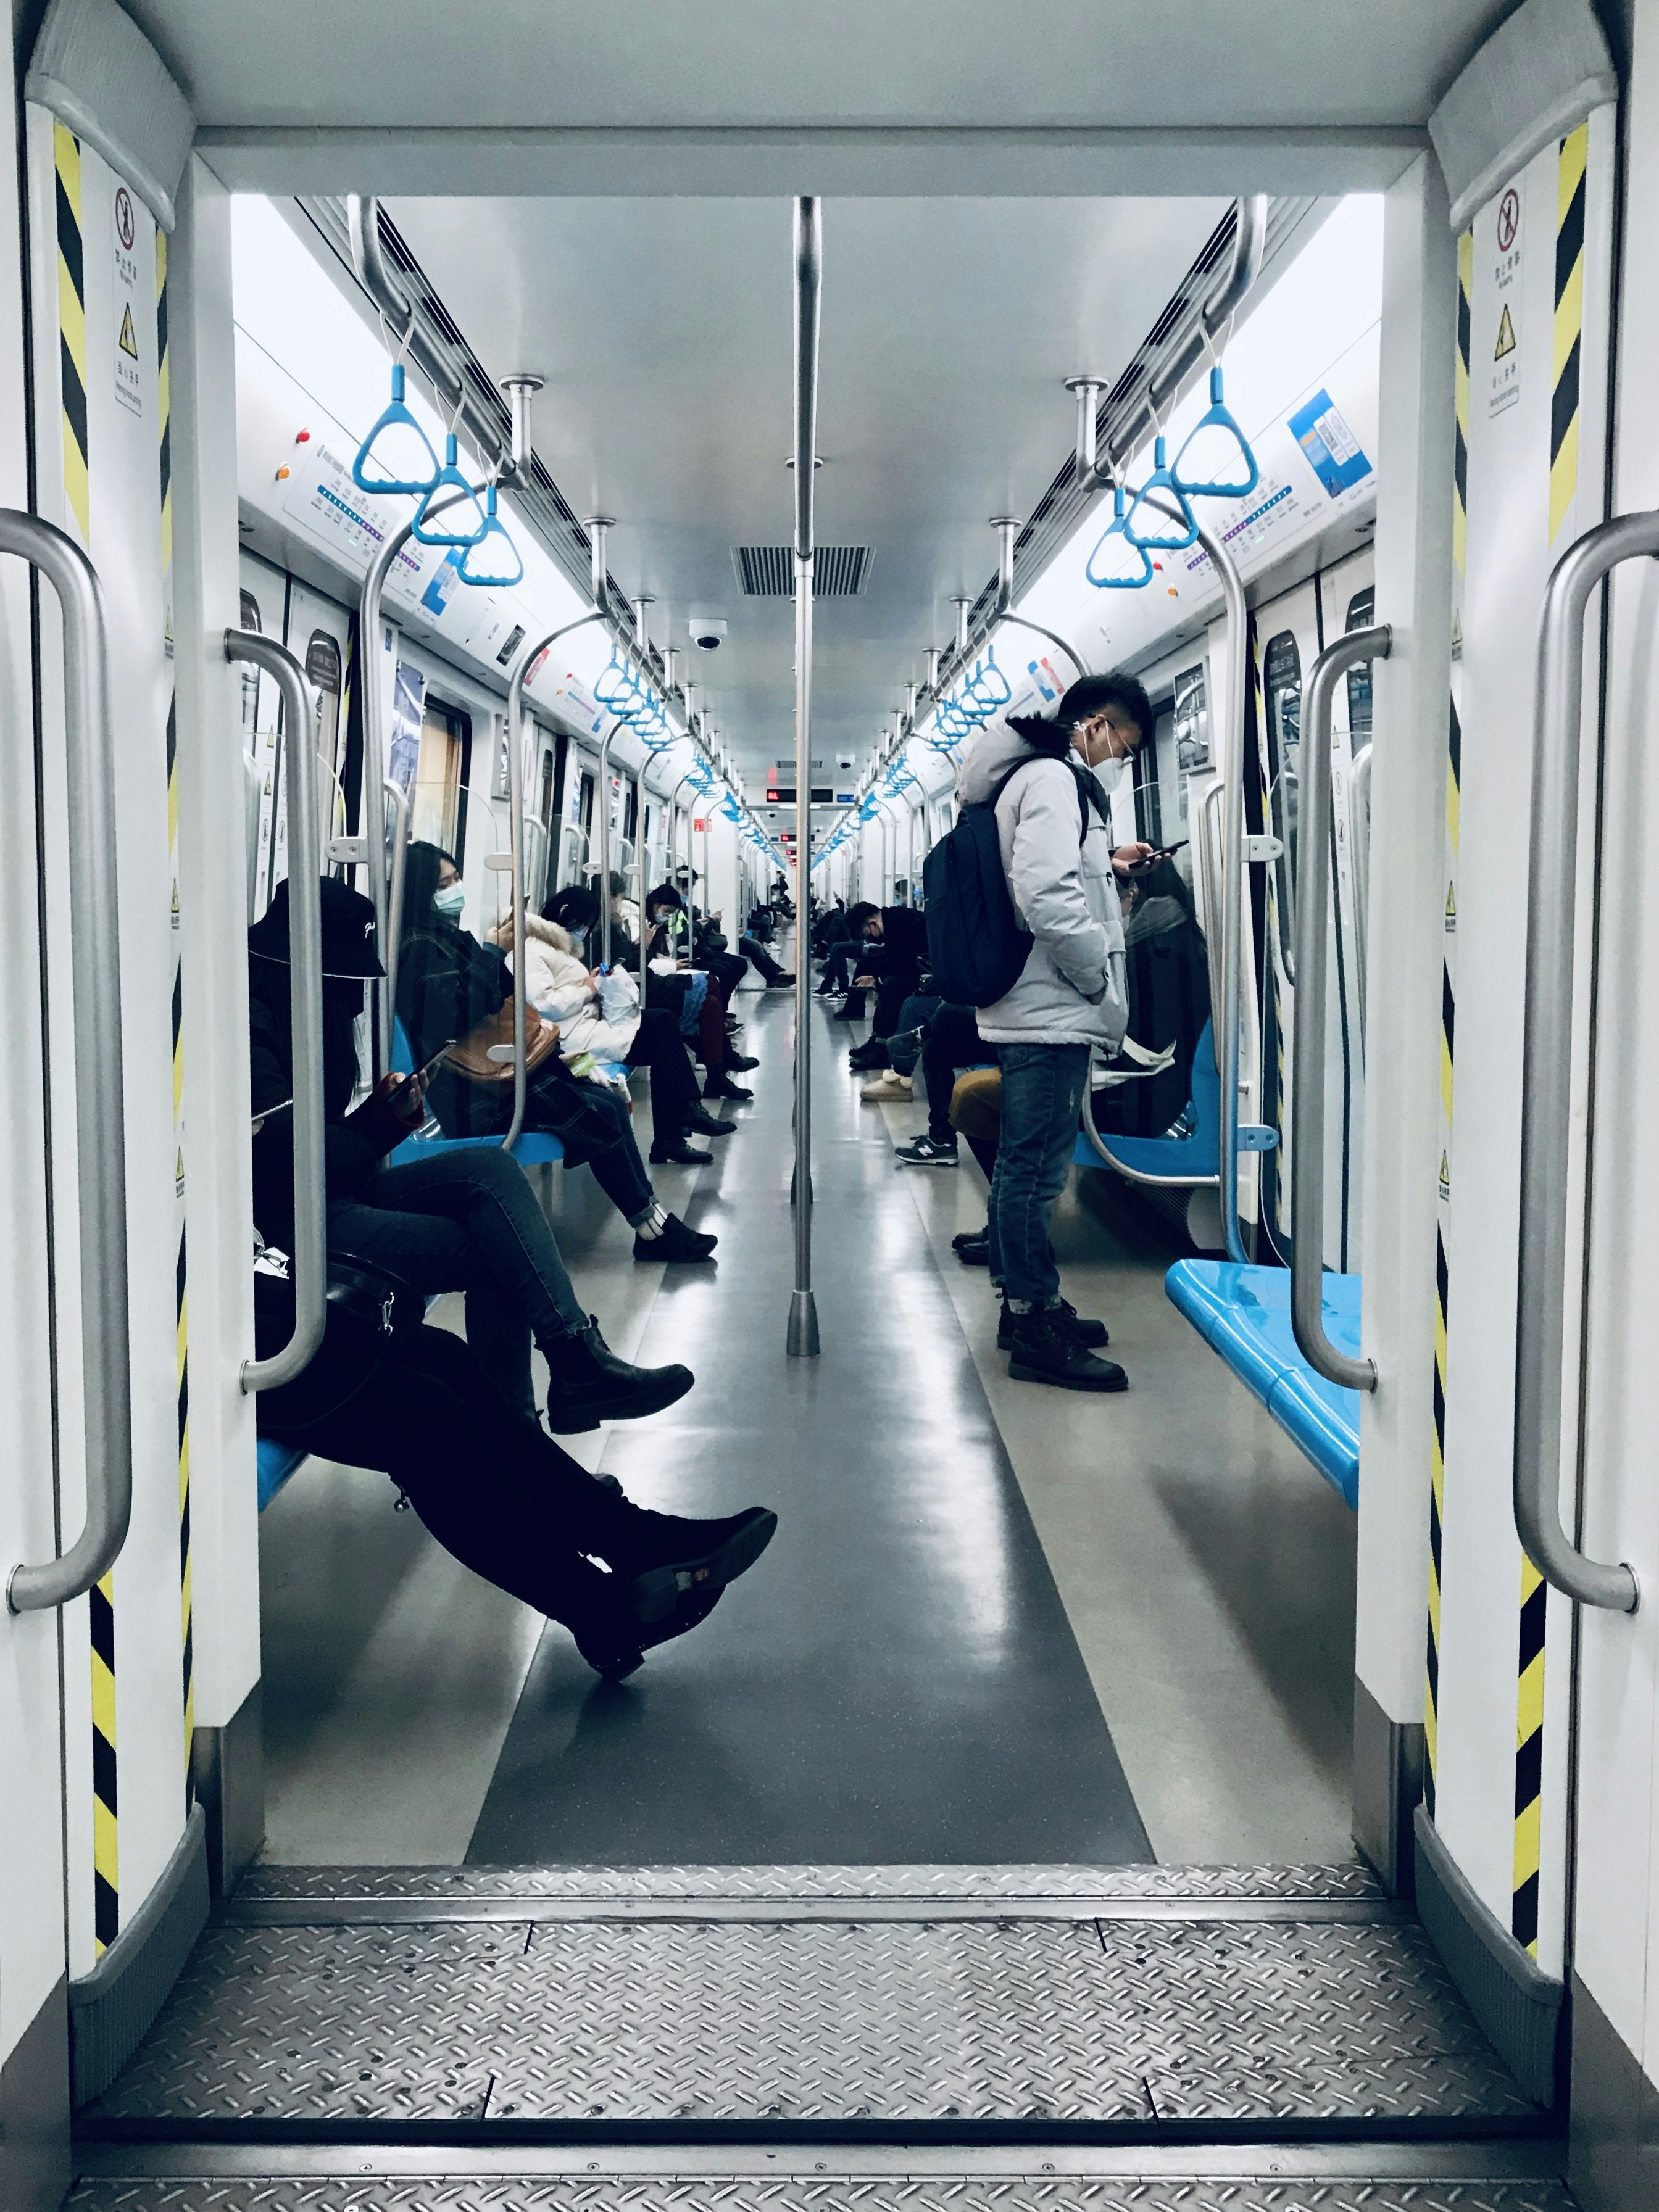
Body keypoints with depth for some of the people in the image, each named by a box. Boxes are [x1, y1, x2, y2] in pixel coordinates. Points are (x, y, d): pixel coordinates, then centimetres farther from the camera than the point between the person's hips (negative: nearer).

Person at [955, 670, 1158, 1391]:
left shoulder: (1038, 776, 18)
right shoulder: (1053, 778, -14)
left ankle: (1027, 1303, 29)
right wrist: (1100, 978, -16)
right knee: (1035, 1169, -6)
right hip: (1052, 1012, -11)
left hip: (1037, 1009, 11)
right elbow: (1047, 899, -26)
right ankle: (1036, 1331, 0)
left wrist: (1106, 867, 19)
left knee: (1026, 1166, 17)